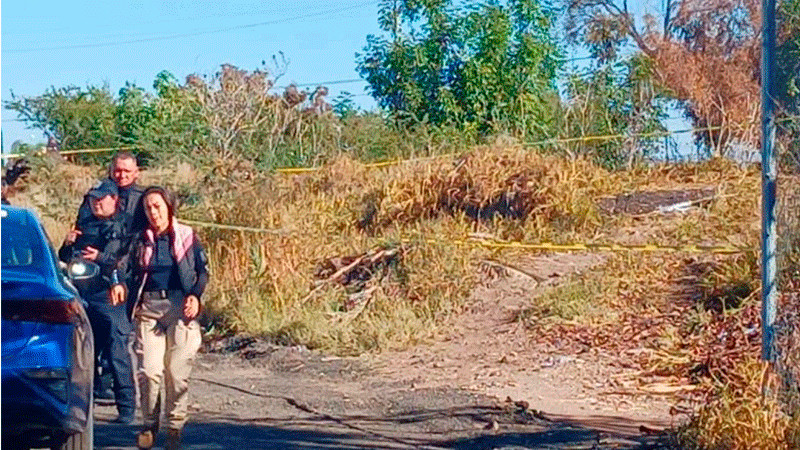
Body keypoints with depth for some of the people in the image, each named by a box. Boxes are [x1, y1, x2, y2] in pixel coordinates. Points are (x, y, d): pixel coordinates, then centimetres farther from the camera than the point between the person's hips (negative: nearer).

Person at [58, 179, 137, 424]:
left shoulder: (123, 227, 1)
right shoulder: (85, 227, 20)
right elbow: (63, 261, 23)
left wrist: (100, 258, -23)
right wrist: (67, 245, 3)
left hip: (108, 296, -6)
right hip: (82, 295, 6)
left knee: (117, 353, -8)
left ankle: (126, 408, -4)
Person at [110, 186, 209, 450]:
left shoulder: (187, 237, 8)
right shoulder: (140, 240, 13)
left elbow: (203, 271, 8)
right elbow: (128, 269, 8)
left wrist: (195, 295, -8)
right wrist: (120, 285, -14)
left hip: (180, 307, -1)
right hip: (148, 307, 1)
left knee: (177, 371, -4)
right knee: (148, 370, -7)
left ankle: (175, 426, 10)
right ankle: (149, 424, 12)